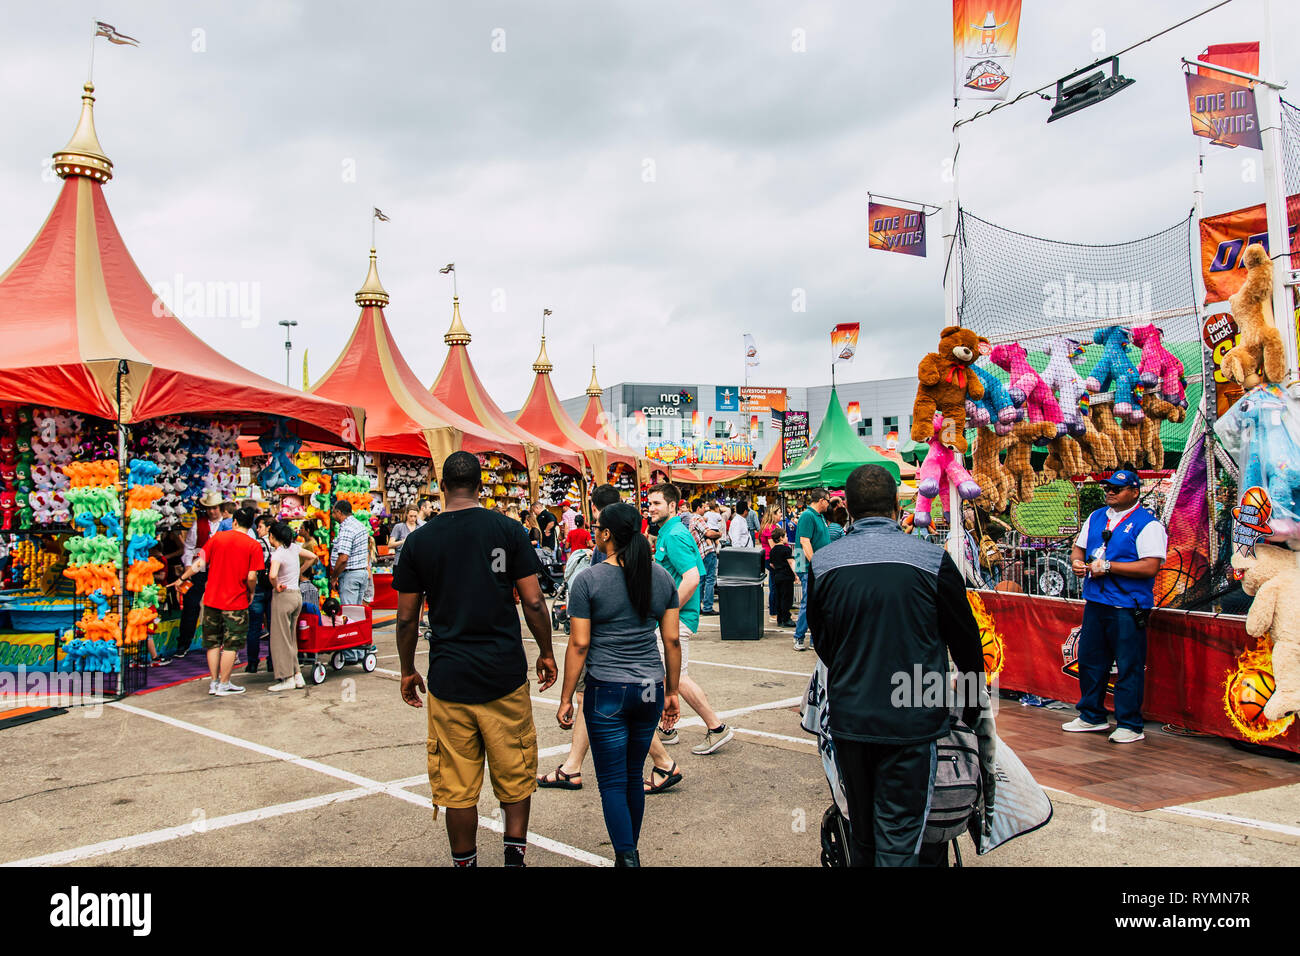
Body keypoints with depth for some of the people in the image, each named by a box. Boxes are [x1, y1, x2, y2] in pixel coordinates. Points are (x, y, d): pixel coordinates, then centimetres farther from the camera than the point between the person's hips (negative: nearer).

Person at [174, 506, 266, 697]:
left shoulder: (217, 537, 0)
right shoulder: (253, 546, -9)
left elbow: (199, 563, 1)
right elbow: (251, 577, -13)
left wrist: (183, 578, 17)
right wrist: (251, 593, 6)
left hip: (212, 599, 3)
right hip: (236, 602, -3)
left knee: (213, 642, 15)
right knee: (231, 645, 6)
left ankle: (213, 683, 20)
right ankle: (224, 685, 9)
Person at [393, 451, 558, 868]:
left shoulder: (419, 540, 0)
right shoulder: (509, 529, -3)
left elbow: (407, 618, 4)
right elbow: (533, 602, -4)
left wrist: (408, 670, 17)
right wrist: (546, 653, 9)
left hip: (449, 677, 1)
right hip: (505, 674, 0)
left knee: (458, 787, 11)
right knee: (515, 772, 16)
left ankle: (465, 861, 21)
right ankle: (515, 852, 13)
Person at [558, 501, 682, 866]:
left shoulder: (588, 580, -10)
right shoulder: (661, 577, 2)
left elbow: (579, 645, -10)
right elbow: (672, 639, 4)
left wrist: (566, 699, -2)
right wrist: (672, 692, 13)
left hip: (607, 690, -4)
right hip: (650, 689, 5)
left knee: (612, 781, 5)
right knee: (634, 775, 18)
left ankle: (626, 857, -2)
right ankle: (630, 852, 29)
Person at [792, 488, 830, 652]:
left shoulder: (820, 516, 16)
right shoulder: (807, 516, -13)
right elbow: (805, 542, -20)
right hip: (809, 569, -9)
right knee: (808, 604, -6)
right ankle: (798, 638, 4)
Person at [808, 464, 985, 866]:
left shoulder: (822, 562, -4)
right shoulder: (932, 559, -10)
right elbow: (966, 642, 1)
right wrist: (972, 708, 17)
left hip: (848, 717, 3)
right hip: (912, 723, -3)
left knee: (861, 835, 19)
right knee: (898, 840, 5)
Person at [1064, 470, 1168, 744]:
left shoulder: (1147, 524, -7)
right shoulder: (1095, 517, 15)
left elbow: (1150, 567, -16)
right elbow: (1079, 547, 23)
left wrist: (1108, 566, -17)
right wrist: (1076, 561, 0)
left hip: (1128, 607, -7)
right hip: (1095, 601, 7)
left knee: (1129, 667, -2)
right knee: (1089, 659, 13)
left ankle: (1129, 725, 9)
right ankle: (1092, 716, 27)